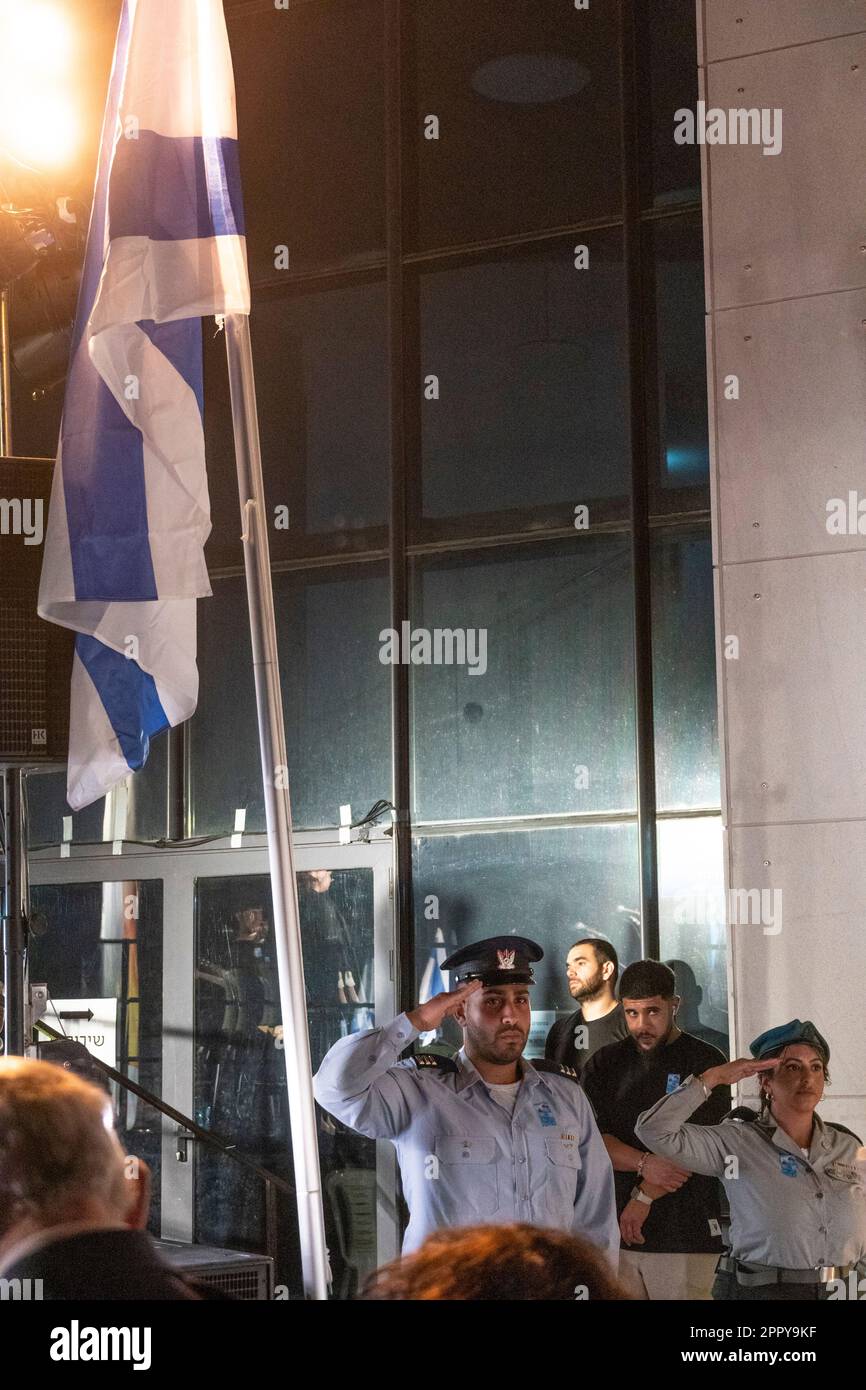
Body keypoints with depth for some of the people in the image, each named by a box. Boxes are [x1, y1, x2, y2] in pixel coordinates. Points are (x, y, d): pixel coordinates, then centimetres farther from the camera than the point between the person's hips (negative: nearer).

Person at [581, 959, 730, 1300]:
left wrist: (644, 1196, -9)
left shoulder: (706, 1062, 2)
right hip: (615, 1232, 3)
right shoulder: (604, 1064, 13)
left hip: (686, 1232, -3)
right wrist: (645, 1164, -14)